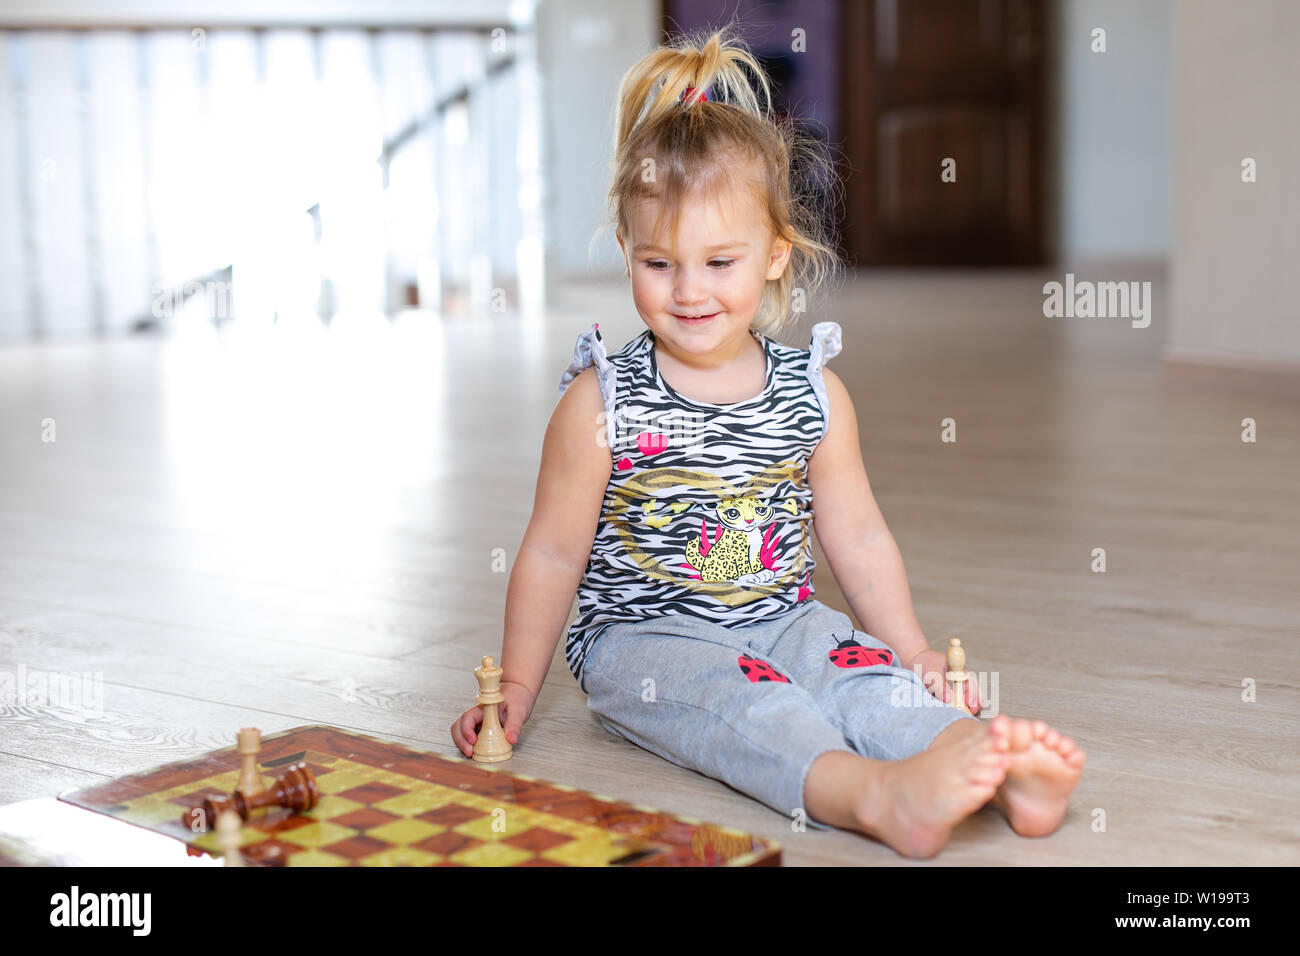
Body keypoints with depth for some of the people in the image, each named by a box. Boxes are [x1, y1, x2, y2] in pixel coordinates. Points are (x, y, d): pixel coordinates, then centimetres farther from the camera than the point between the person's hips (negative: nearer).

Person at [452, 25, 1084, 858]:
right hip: (641, 636, -4)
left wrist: (913, 650, 9)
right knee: (742, 699, -32)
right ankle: (876, 795, -58)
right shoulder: (602, 402, -6)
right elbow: (554, 553, 1)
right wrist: (515, 693, 3)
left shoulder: (814, 393, 4)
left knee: (867, 672, -24)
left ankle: (999, 768, -48)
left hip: (783, 624, 4)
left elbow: (857, 534, 13)